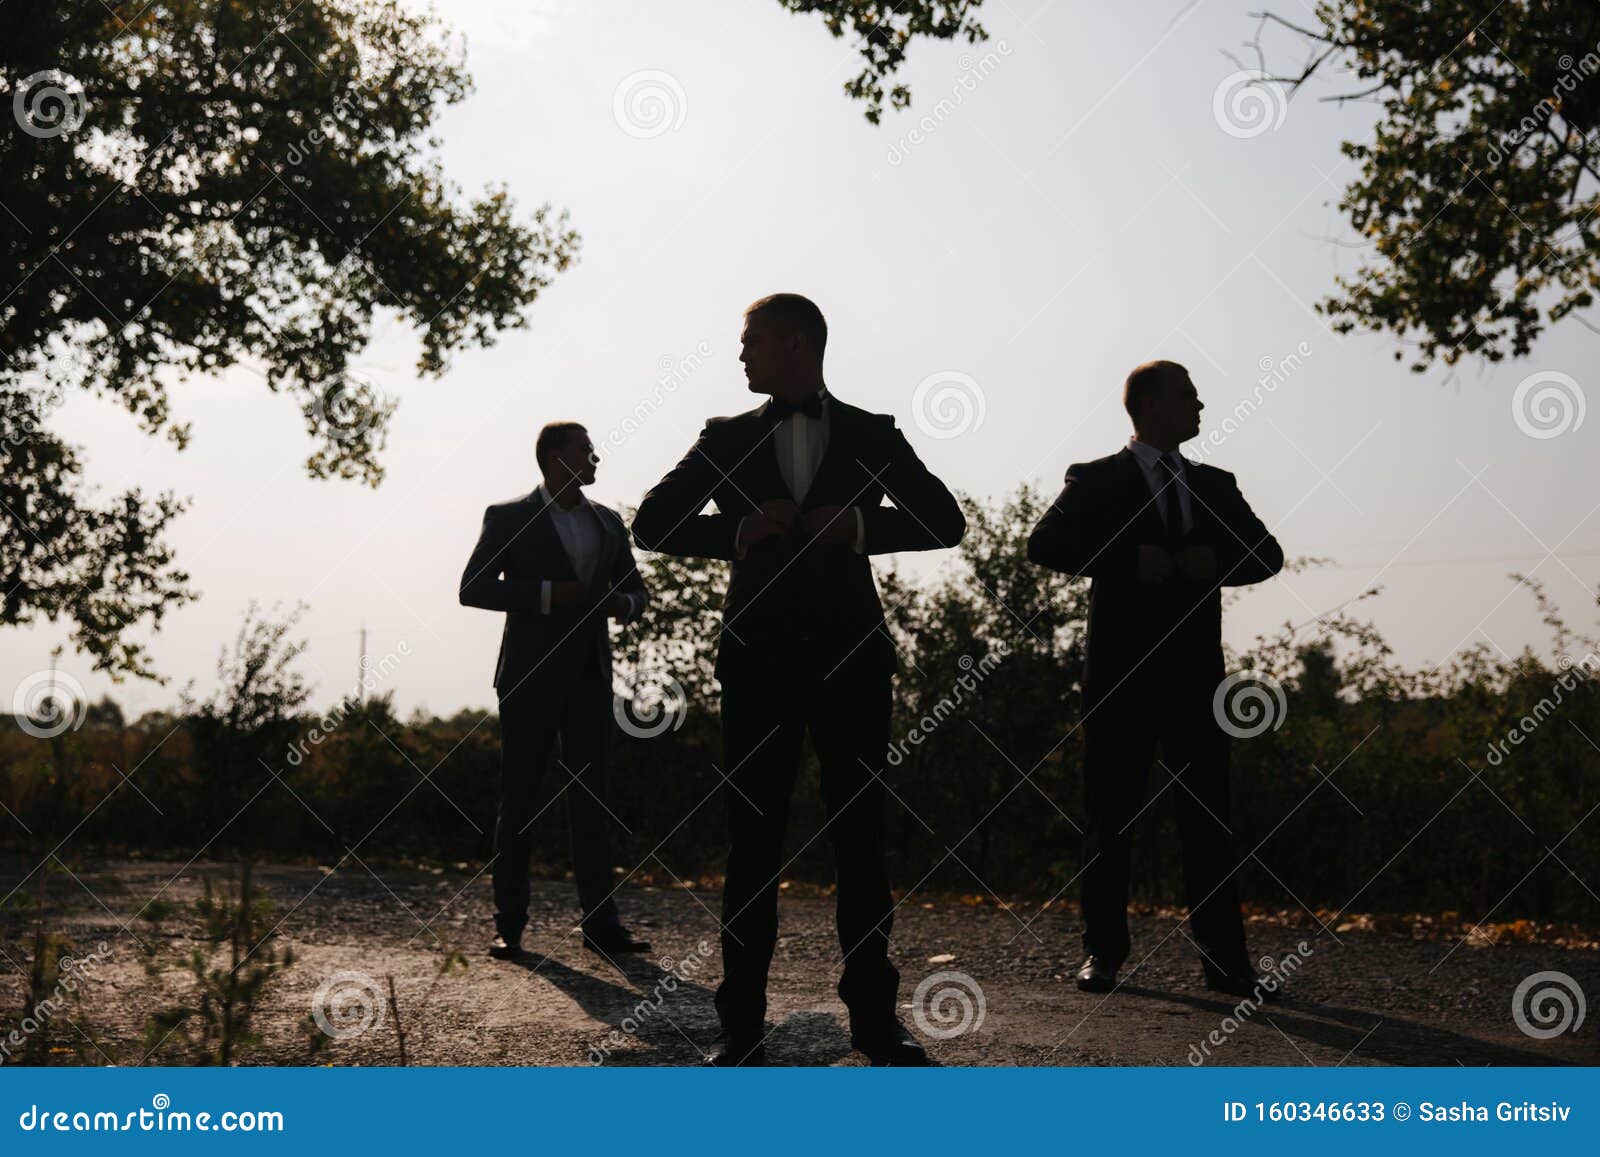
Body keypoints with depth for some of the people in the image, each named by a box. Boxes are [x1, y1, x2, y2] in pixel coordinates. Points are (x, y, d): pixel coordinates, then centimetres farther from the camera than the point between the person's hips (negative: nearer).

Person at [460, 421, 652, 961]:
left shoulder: (608, 523, 15)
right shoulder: (508, 518, 1)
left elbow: (636, 590, 21)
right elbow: (473, 588, -7)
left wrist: (623, 603, -3)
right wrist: (548, 594, -16)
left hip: (589, 677, 4)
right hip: (530, 677, -4)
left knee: (590, 799, 3)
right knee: (518, 800, -1)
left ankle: (601, 923, 5)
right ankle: (508, 926, 4)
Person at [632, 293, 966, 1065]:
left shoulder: (872, 436, 8)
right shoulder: (727, 439, 11)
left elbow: (946, 521, 2)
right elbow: (650, 524, 6)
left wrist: (864, 524, -15)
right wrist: (737, 531, -10)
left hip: (851, 655, 0)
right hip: (759, 655, 1)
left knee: (861, 834, 3)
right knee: (752, 838, 1)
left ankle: (873, 1015, 12)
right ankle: (742, 1023, 6)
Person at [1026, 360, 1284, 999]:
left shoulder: (1215, 485, 16)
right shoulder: (1096, 481, 3)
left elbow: (1268, 555, 11)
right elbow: (1045, 545, -11)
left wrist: (1214, 561, -8)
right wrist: (1130, 559, -17)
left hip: (1197, 674, 3)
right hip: (1121, 675, -3)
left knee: (1209, 818, 2)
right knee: (1109, 815, 3)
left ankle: (1225, 960, 6)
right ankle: (1103, 951, 12)